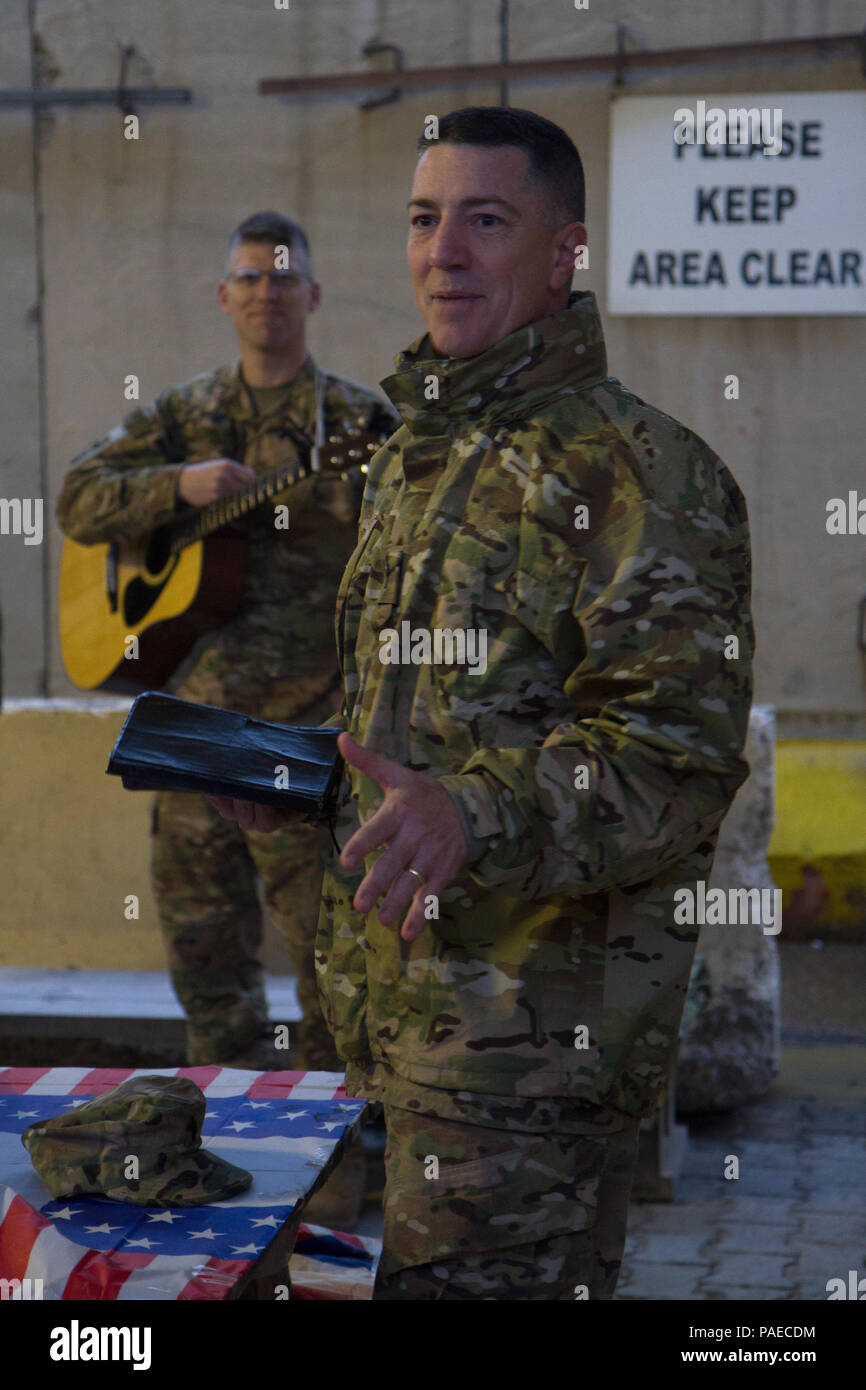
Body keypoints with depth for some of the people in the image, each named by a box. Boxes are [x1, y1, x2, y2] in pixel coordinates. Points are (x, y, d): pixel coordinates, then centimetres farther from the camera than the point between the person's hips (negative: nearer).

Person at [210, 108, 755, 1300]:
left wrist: (475, 814, -36)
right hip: (412, 1012, 9)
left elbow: (677, 754, -22)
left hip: (540, 1032, -9)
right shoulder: (413, 461, 17)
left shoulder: (639, 470, -13)